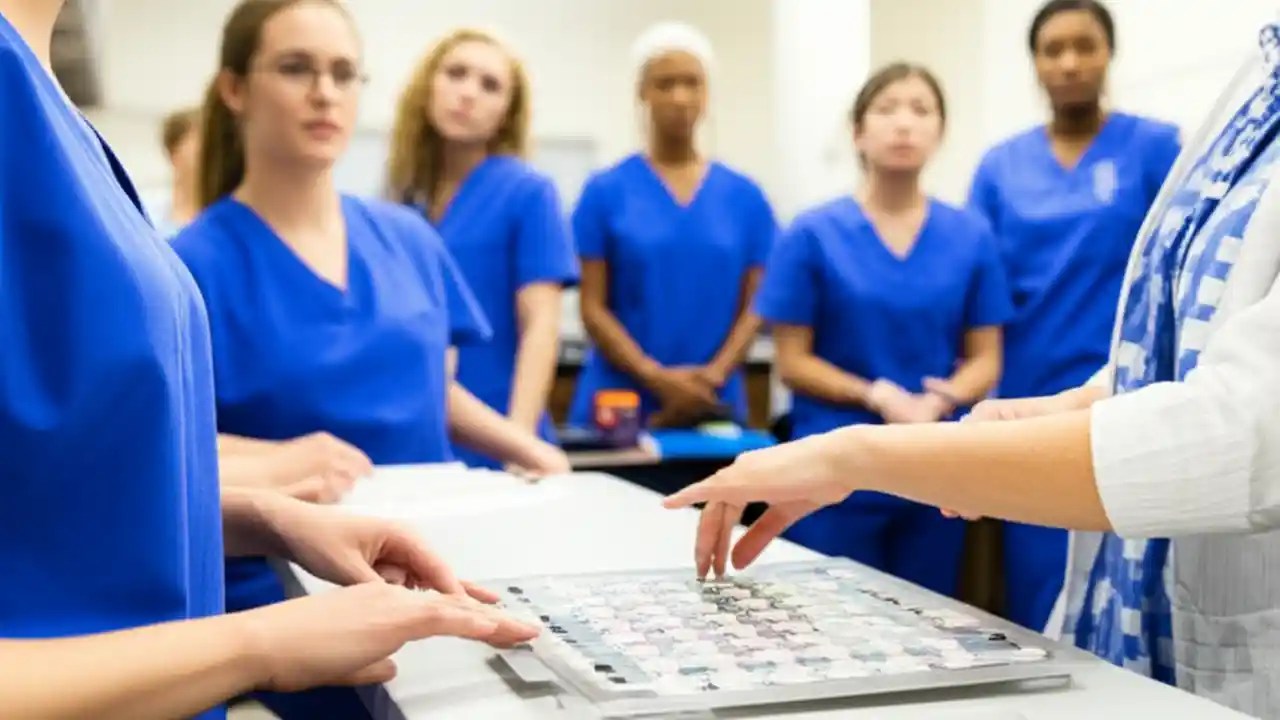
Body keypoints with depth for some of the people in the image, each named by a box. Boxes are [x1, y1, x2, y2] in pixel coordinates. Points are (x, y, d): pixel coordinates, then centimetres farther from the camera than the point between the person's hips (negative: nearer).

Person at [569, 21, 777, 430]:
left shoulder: (744, 196, 7)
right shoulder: (605, 192, 2)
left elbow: (754, 307, 5)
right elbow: (593, 308, -2)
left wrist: (712, 376, -11)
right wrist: (656, 378, -14)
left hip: (714, 407, 2)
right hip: (618, 404, -1)